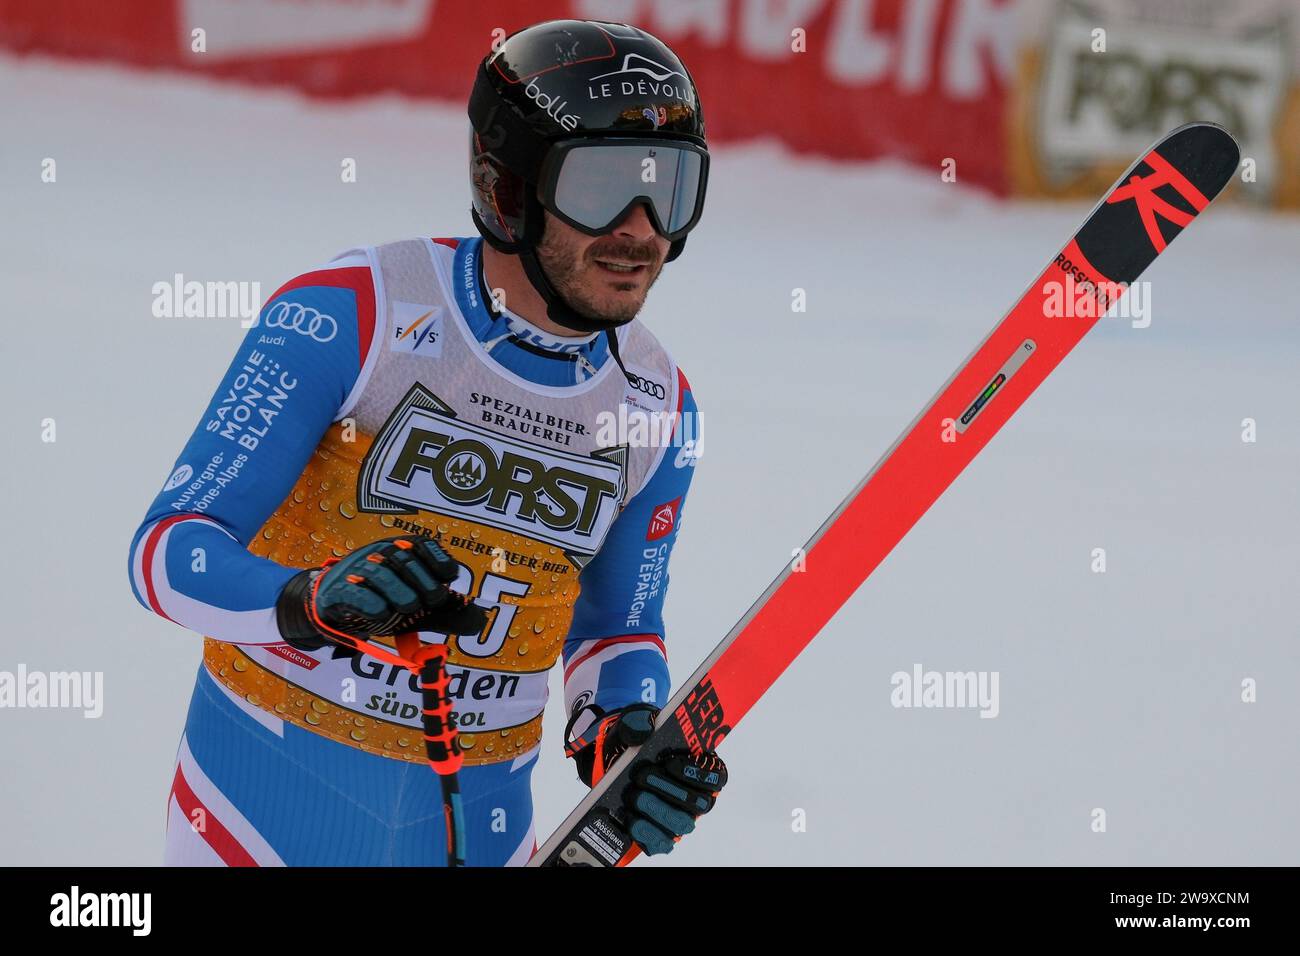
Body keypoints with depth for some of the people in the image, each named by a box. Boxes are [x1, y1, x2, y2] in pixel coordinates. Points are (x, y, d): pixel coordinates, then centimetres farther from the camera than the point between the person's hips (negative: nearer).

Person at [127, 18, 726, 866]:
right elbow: (169, 548, -18)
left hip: (480, 823, 4)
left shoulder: (659, 408, -1)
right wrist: (317, 601, -37)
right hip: (271, 800, -4)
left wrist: (623, 738, -10)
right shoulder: (349, 317, -17)